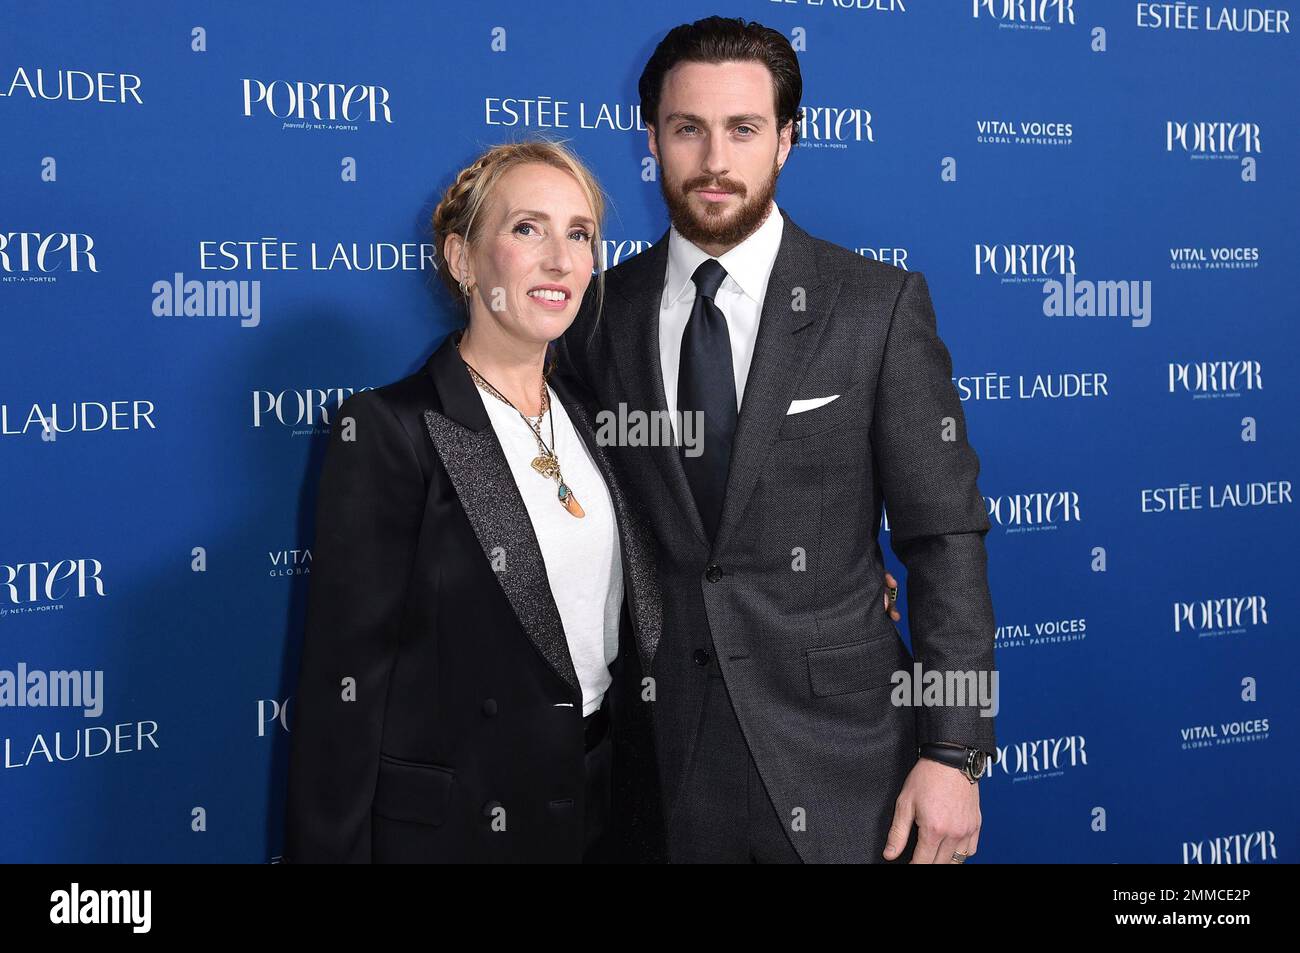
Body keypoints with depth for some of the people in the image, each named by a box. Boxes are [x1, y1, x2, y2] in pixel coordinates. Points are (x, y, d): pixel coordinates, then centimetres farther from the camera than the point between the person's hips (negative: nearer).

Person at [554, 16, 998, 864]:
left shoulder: (880, 305, -6)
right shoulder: (602, 313, 1)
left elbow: (946, 539, -6)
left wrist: (954, 753, -10)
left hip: (837, 758, -2)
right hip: (663, 763, 2)